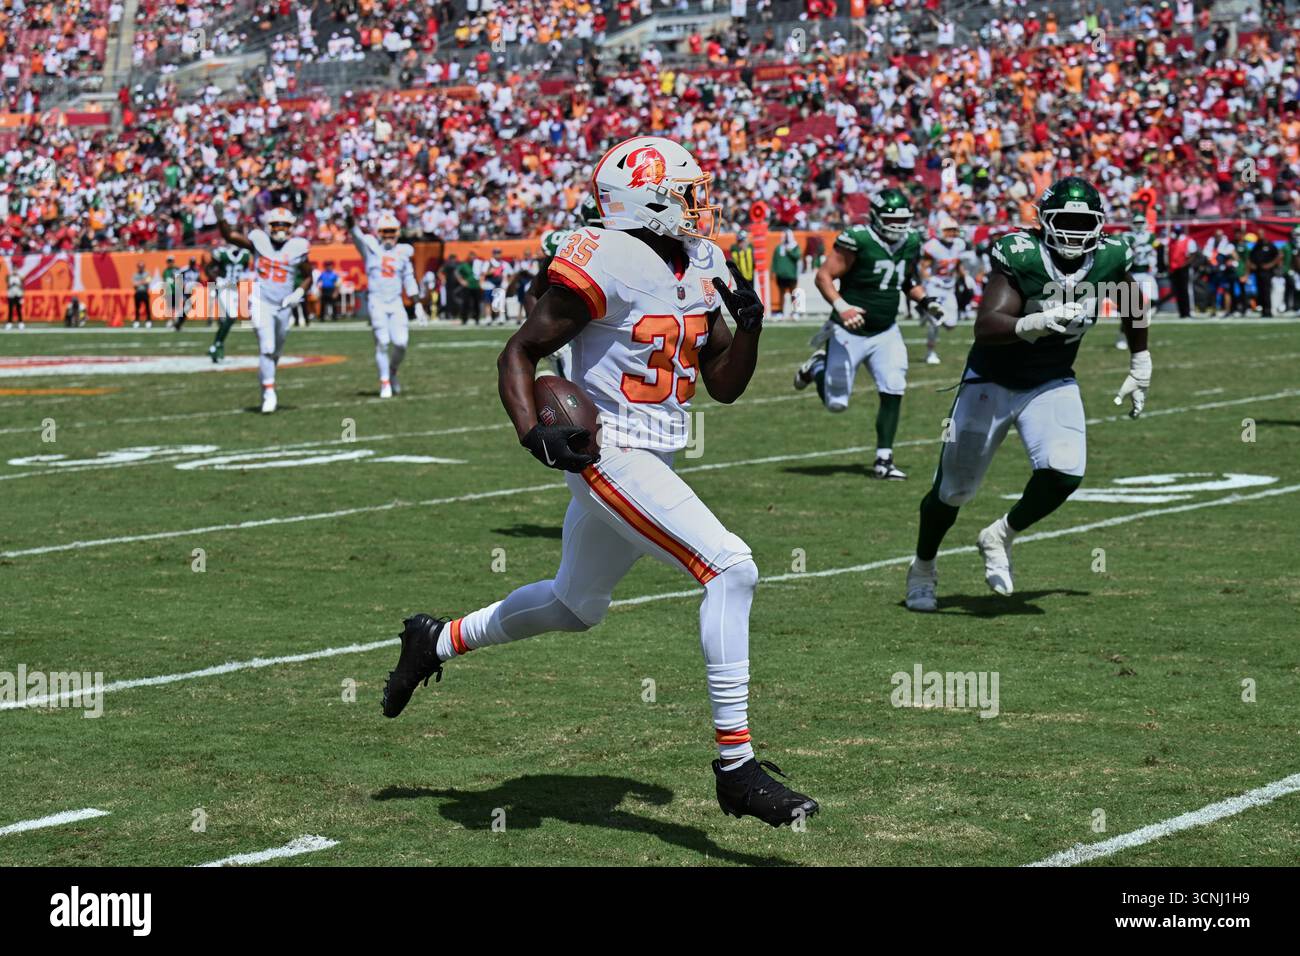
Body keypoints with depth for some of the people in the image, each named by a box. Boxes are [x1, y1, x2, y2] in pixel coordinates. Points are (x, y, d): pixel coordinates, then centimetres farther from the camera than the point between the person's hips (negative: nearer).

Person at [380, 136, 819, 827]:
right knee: (729, 570, -20)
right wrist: (531, 431, -27)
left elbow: (724, 385, 13)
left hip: (653, 462, 10)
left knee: (575, 604, 25)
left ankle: (437, 641, 46)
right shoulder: (608, 263, -16)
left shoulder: (702, 266, 8)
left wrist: (748, 322, -3)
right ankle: (735, 768, -16)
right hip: (610, 454, -10)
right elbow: (520, 352, -11)